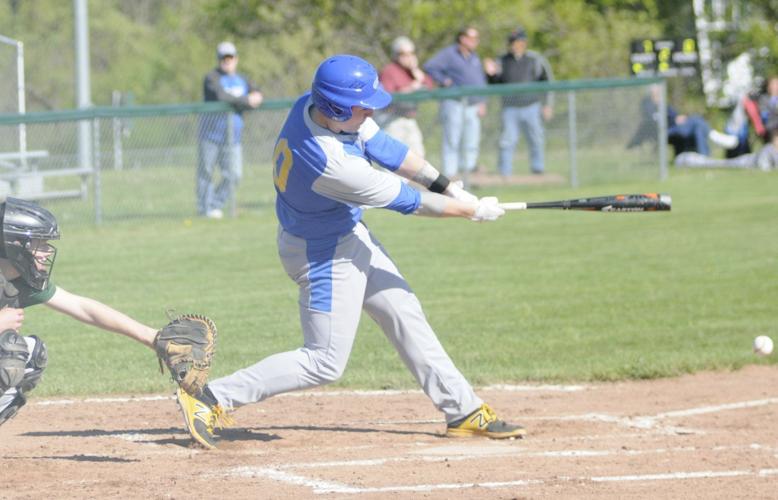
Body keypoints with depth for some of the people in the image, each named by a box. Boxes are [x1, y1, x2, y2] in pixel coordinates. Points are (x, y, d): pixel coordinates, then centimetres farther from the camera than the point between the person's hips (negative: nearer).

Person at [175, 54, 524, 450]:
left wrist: (447, 186, -3)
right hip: (326, 254, -10)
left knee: (406, 317, 16)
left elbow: (383, 148, -2)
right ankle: (210, 400, 1)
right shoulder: (331, 164, -37)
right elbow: (406, 201, -25)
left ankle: (464, 412, 27)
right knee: (325, 362, -2)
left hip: (351, 236, 10)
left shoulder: (310, 104, -14)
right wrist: (473, 210, -12)